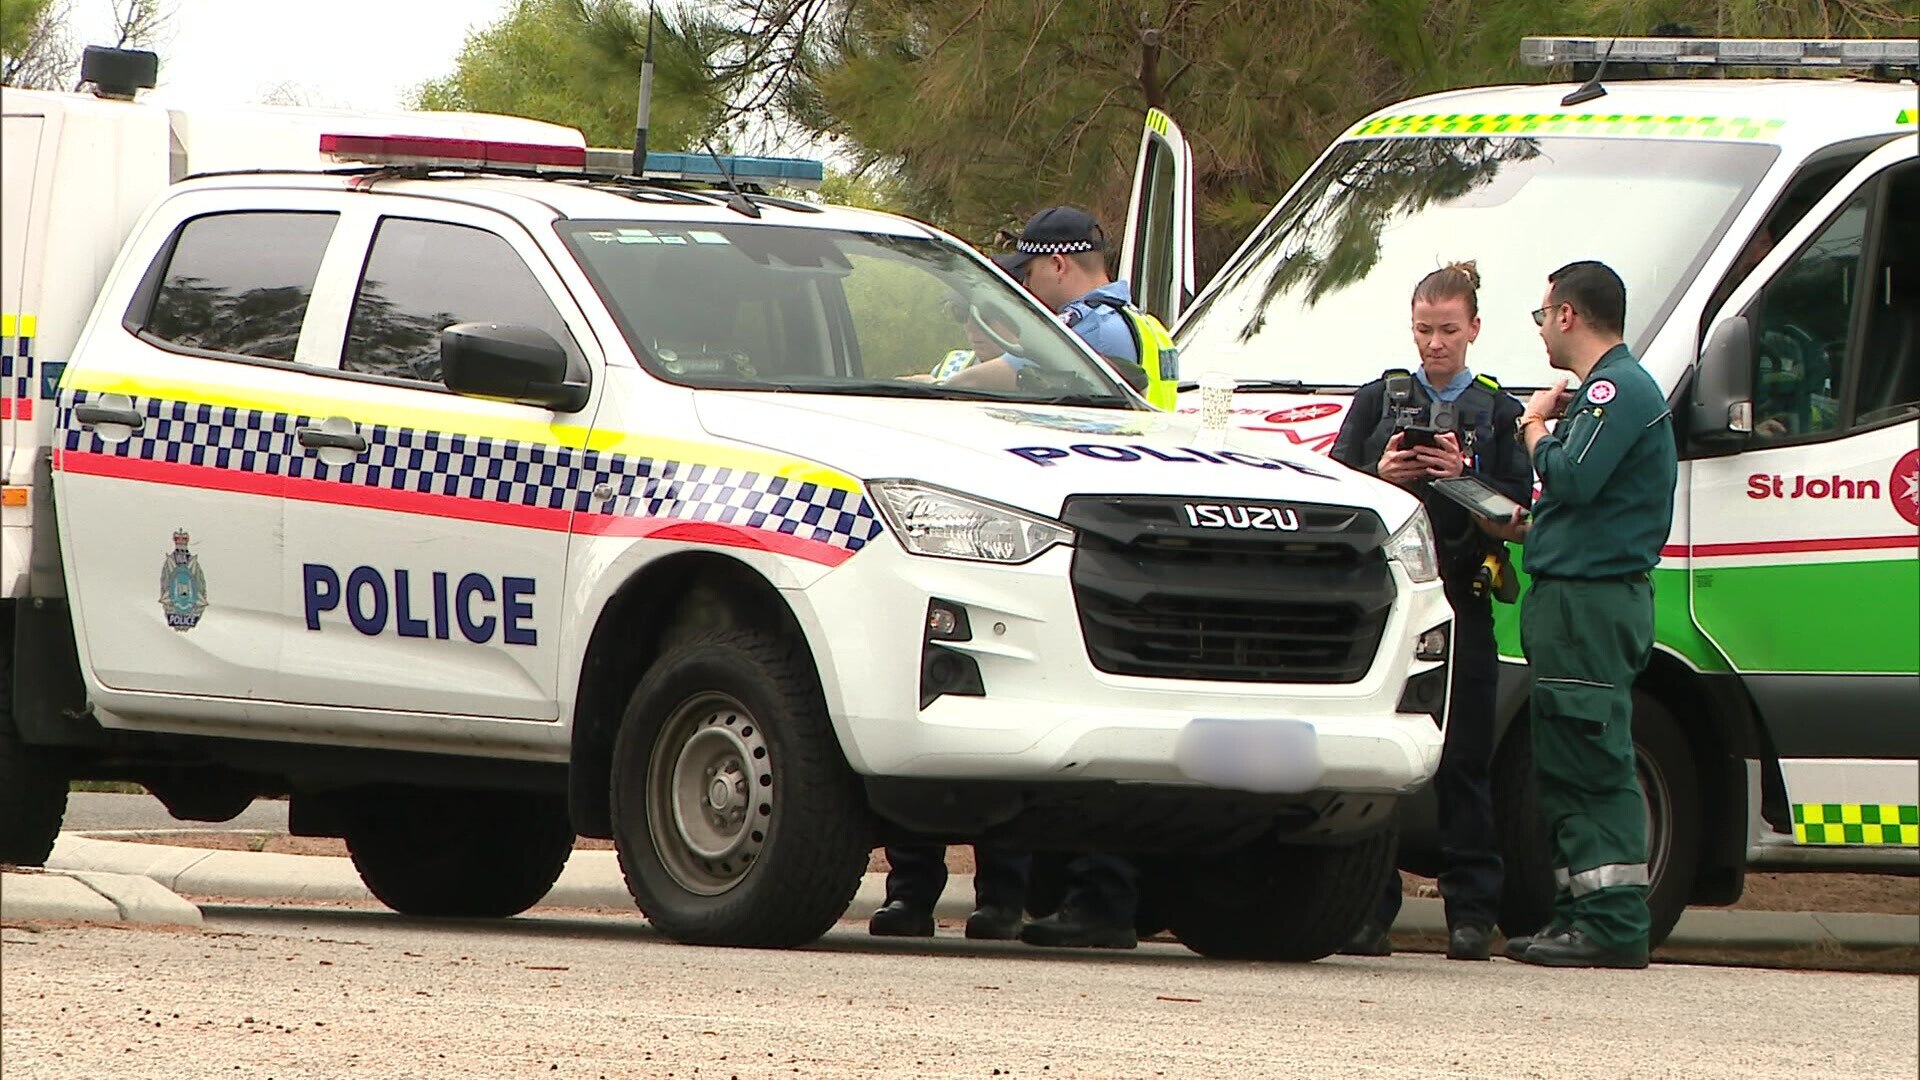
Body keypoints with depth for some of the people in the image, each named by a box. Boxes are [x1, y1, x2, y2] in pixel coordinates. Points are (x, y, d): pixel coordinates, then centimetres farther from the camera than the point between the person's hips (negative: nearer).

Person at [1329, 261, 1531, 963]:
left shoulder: (1499, 412, 14)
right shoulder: (1378, 400, 16)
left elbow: (1519, 504, 3)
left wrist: (1464, 478, -14)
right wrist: (1381, 475, -11)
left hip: (1460, 598, -1)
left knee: (1462, 761, -3)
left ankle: (1471, 913, -2)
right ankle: (1367, 912, -1)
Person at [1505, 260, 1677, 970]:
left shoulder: (1618, 389, -12)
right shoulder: (1611, 388, 22)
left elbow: (1572, 480, -24)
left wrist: (1535, 427, -8)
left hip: (1590, 601, -11)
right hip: (1578, 598, 11)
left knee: (1594, 766, -12)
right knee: (1566, 770, 13)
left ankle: (1615, 925, -15)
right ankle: (1579, 916, 15)